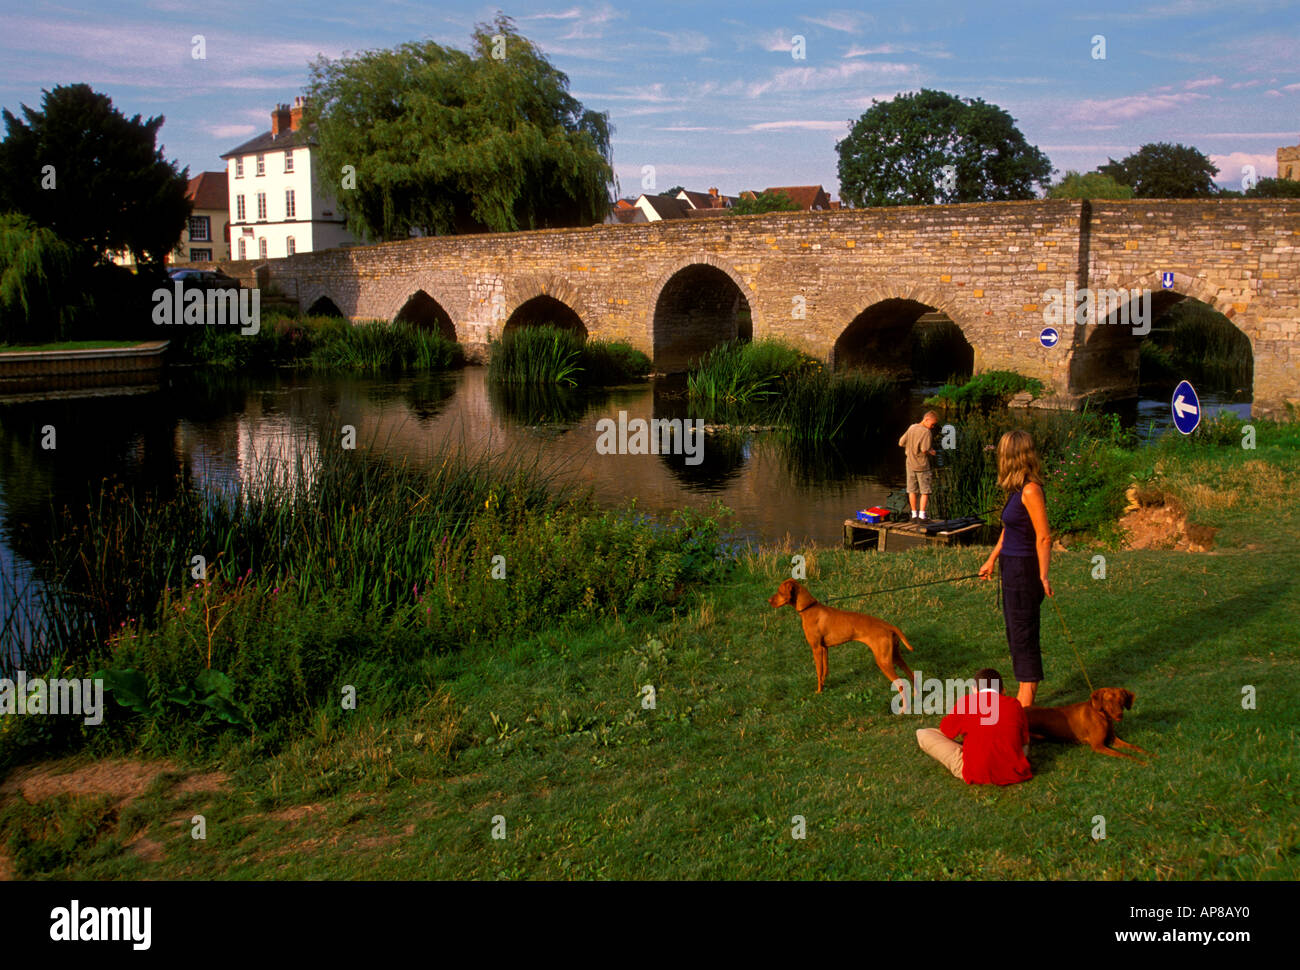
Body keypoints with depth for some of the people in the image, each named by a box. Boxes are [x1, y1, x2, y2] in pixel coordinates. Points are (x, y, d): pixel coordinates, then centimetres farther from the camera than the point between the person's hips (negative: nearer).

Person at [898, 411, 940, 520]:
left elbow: (901, 443, 6)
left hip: (910, 464, 6)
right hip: (922, 465, -6)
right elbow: (924, 449, -24)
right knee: (925, 491, 3)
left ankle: (914, 514, 16)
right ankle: (922, 514, 0)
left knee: (912, 490, 12)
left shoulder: (911, 428, 3)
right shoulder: (926, 432, -17)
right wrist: (931, 452, -5)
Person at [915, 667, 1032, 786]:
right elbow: (1024, 742, 15)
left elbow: (945, 729, 16)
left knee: (922, 734, 5)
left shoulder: (966, 702, 1)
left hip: (976, 775, -6)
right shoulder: (1015, 704, 6)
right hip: (1014, 775, 6)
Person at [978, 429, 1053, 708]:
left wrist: (1043, 576, -20)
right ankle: (1023, 696, 27)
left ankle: (1026, 706, 7)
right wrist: (992, 560, 28)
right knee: (1015, 633, 16)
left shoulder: (1030, 490, -19)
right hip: (1012, 569, 10)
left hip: (1025, 570, -10)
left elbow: (1043, 537, -20)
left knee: (1023, 635, -2)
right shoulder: (1018, 490, 10)